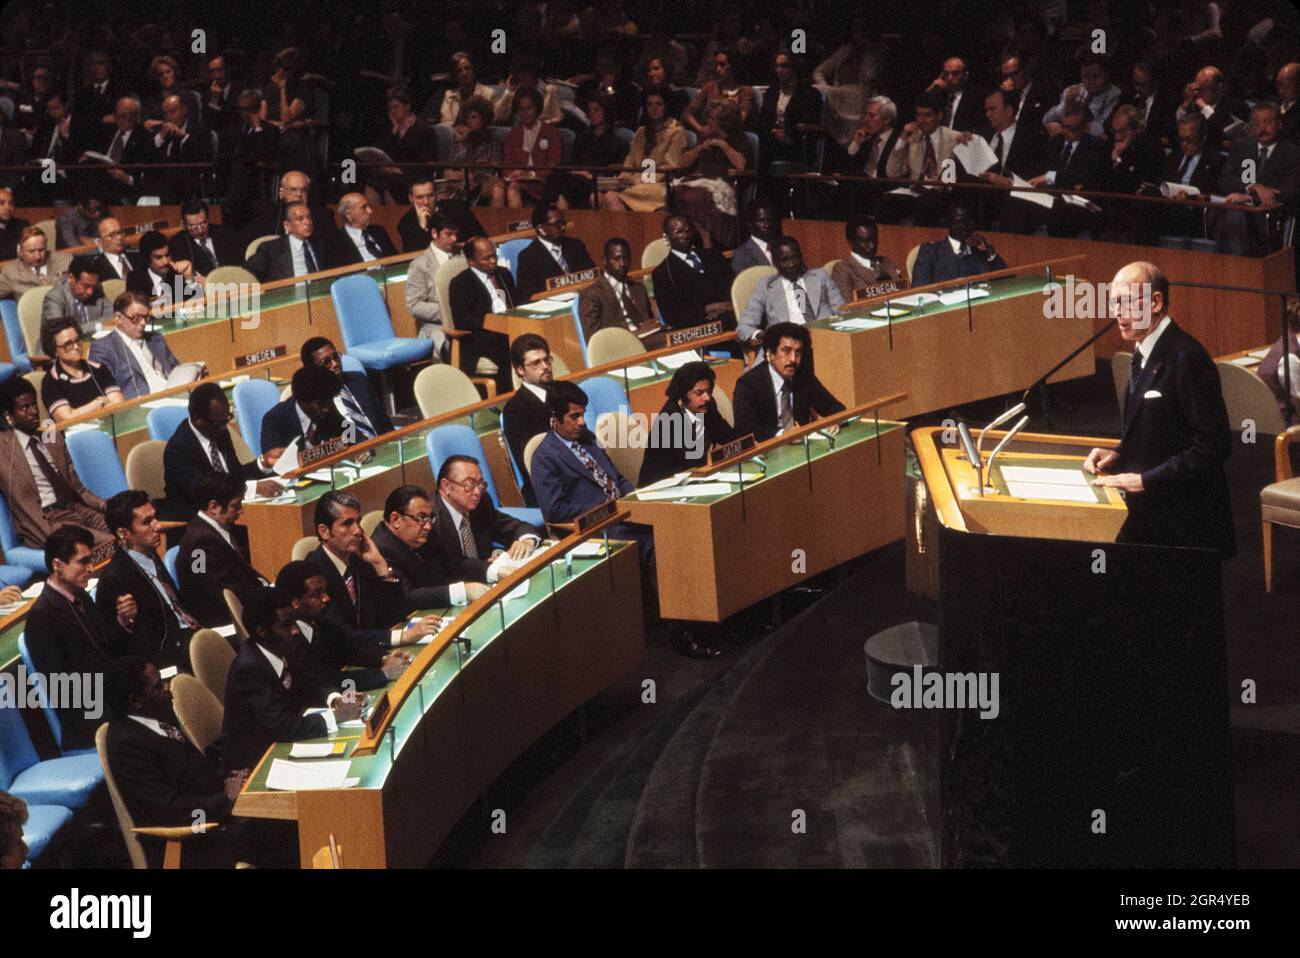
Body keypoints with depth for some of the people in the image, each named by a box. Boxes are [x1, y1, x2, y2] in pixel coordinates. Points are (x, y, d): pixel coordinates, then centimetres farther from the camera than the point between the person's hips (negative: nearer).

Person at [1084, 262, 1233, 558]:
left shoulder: (1187, 358, -19)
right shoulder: (1144, 353, 11)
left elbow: (1214, 445, -21)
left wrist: (1145, 480, -21)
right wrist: (1118, 454, 5)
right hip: (1148, 514, 9)